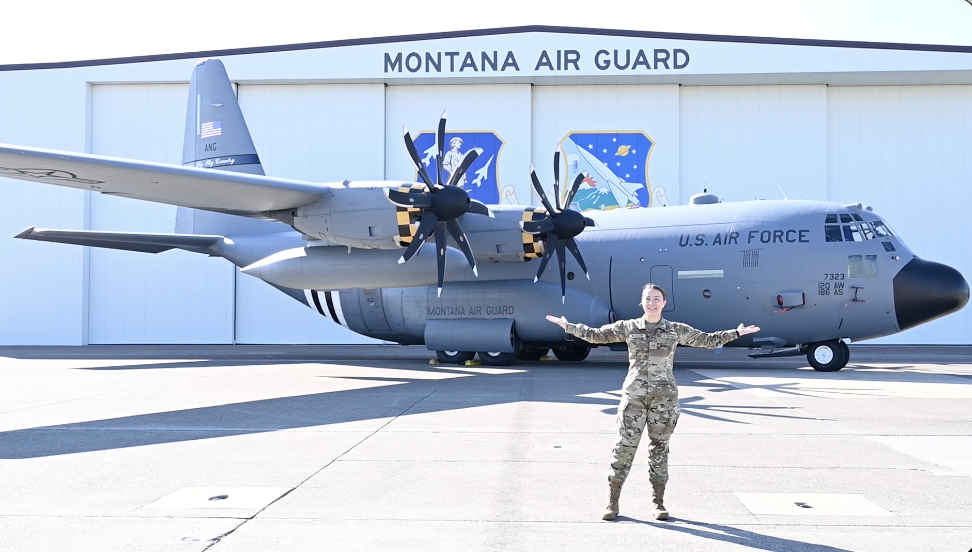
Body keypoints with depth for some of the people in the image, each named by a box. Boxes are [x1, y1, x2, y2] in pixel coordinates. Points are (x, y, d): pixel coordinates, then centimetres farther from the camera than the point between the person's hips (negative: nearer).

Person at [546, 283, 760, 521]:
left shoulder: (676, 330, 4)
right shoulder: (628, 327, 3)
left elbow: (708, 340, 9)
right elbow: (596, 335, 8)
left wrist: (736, 333, 5)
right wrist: (568, 327, 5)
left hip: (664, 397, 0)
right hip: (634, 396, 0)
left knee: (659, 448, 6)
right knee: (624, 447, -1)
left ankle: (659, 503, 16)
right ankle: (612, 502, 6)